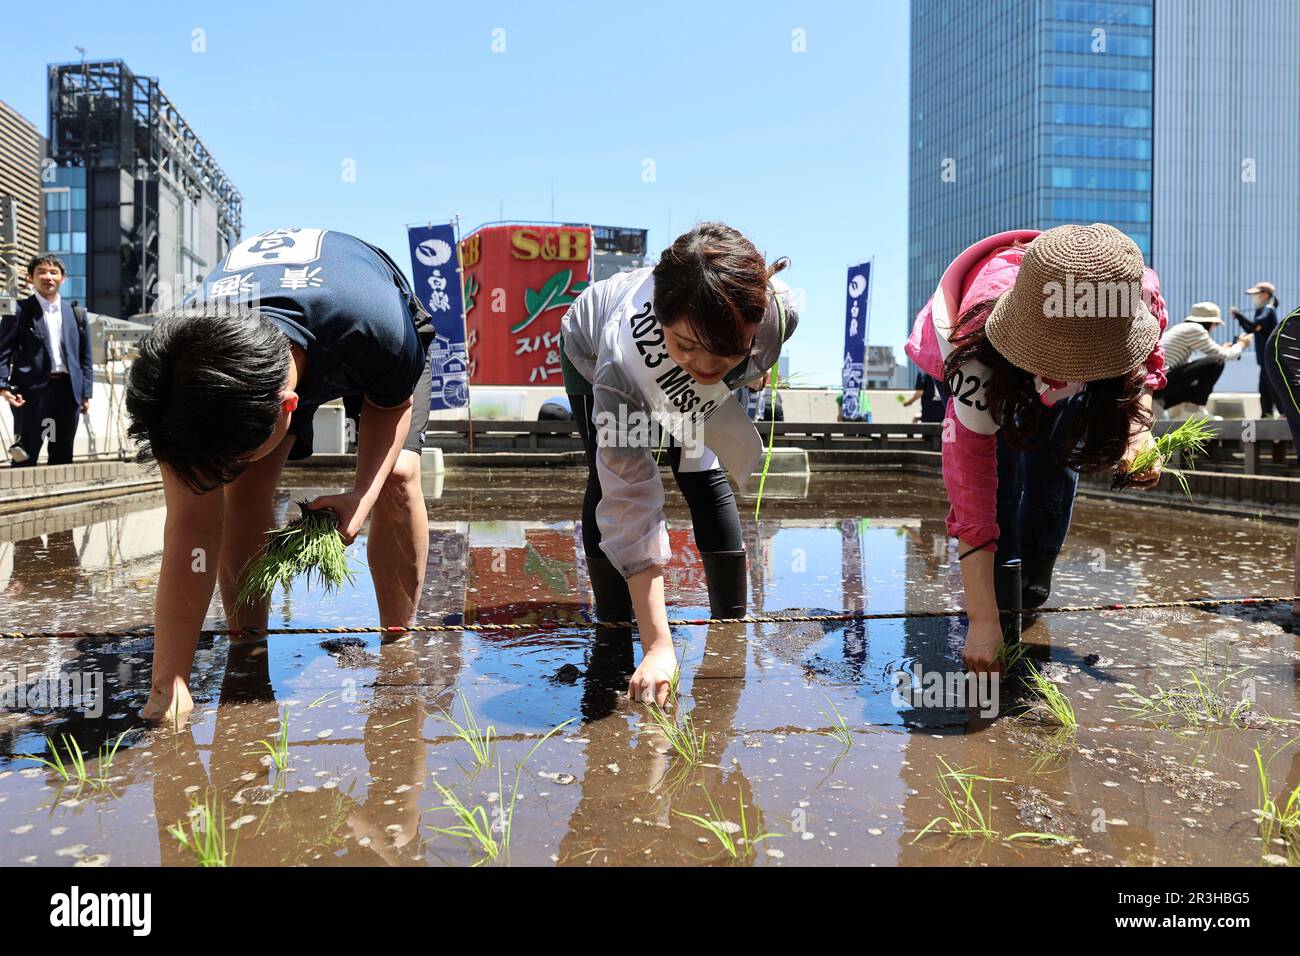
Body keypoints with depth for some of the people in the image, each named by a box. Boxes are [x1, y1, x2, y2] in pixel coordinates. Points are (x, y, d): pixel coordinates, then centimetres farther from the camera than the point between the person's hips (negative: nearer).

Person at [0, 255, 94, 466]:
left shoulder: (77, 313, 12)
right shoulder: (19, 310, 0)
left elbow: (85, 356, 13)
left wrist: (86, 393, 7)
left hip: (69, 389, 4)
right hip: (33, 389, -4)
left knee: (63, 456, 10)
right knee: (26, 456, 0)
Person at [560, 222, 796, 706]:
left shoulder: (779, 312, -42)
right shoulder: (622, 366, -48)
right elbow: (633, 508, -45)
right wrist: (658, 647, -46)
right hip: (592, 353, -2)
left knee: (704, 478, -1)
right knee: (611, 486, -11)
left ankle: (732, 623, 12)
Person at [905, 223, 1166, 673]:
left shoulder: (1141, 294, -39)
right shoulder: (981, 342, -47)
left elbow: (1147, 358, -11)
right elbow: (970, 483, -44)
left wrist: (1140, 426, -32)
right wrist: (982, 620, -44)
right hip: (990, 370, -2)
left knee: (1054, 467, -11)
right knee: (1000, 471, -18)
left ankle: (1035, 584, 11)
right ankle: (1004, 597, 1)